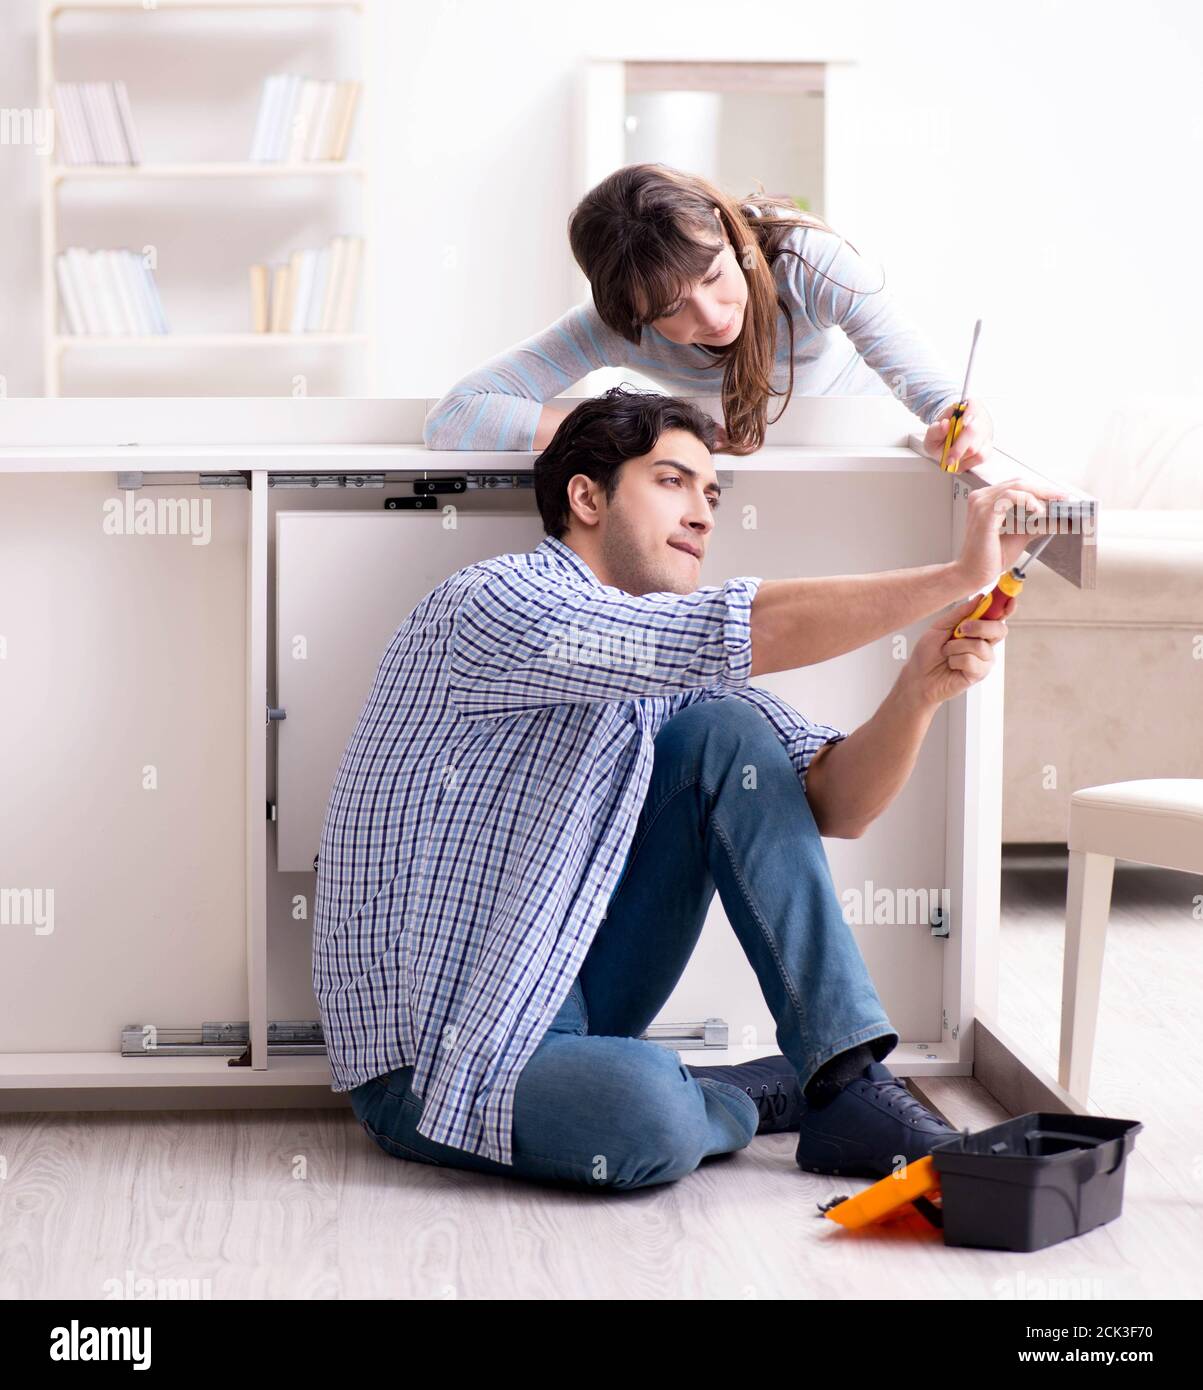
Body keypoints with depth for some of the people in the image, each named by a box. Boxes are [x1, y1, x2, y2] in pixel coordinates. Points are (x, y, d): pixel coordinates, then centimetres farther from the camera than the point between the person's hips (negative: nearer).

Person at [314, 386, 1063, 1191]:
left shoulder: (678, 674, 10)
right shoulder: (502, 603, -16)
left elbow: (834, 804, 0)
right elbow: (745, 631, -29)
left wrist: (919, 692, -18)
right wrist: (957, 576, -25)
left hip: (568, 1000, 8)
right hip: (438, 1062, -8)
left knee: (725, 733, -7)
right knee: (644, 1111, -39)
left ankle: (851, 1085, -10)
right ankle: (768, 1096, -1)